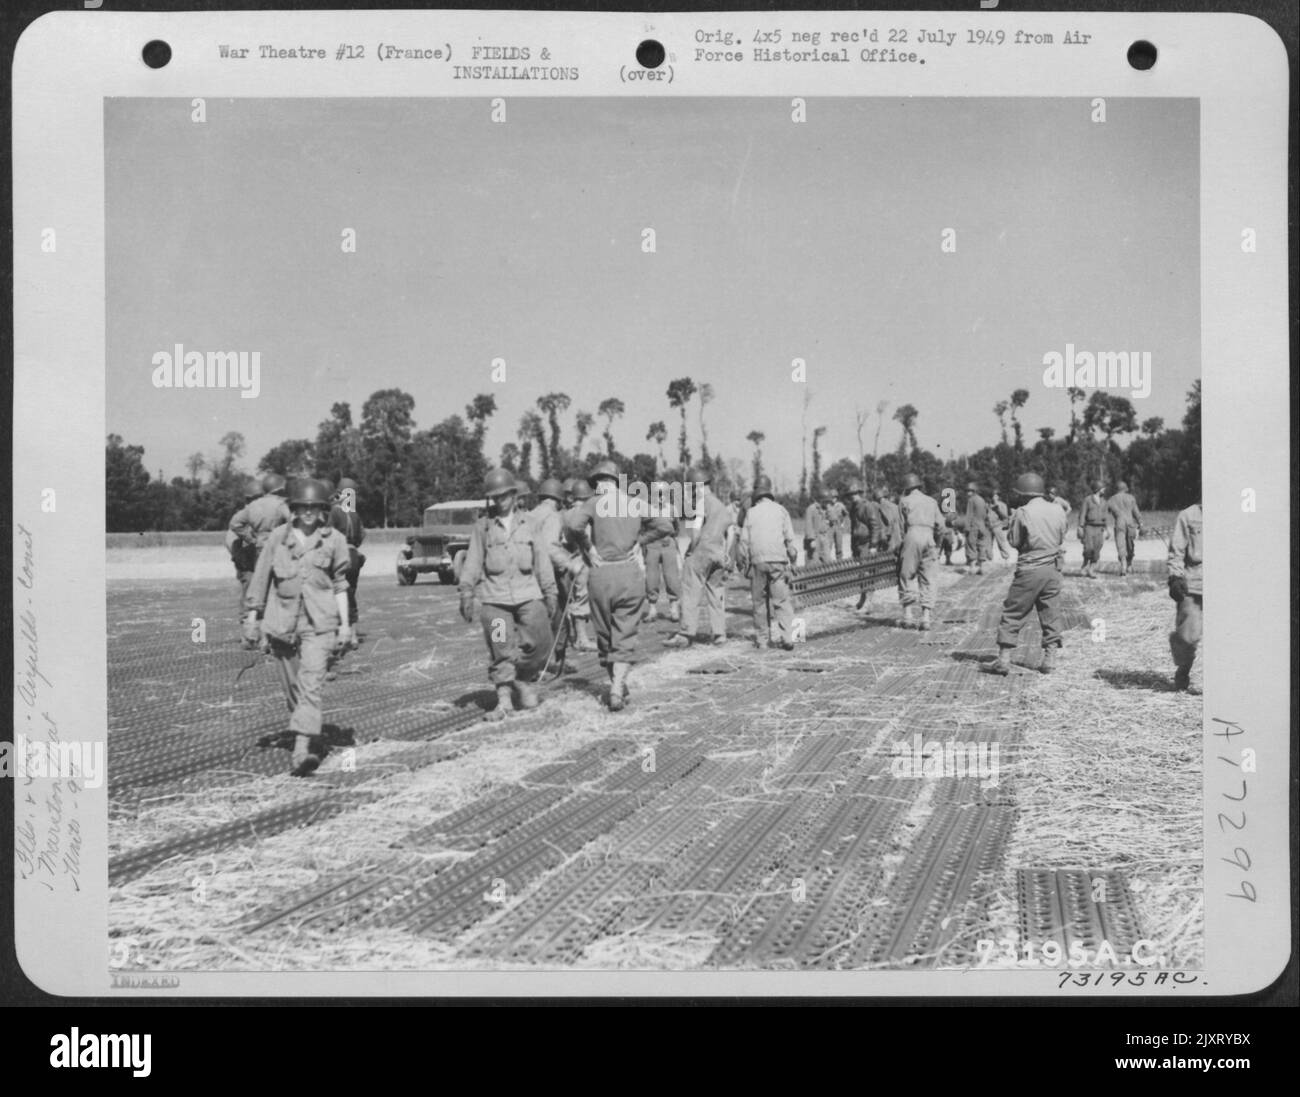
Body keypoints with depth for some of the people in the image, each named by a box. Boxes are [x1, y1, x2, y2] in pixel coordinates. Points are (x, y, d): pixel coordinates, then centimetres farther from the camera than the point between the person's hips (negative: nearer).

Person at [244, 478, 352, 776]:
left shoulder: (333, 539, 3)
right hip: (282, 621, 2)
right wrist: (254, 619, 7)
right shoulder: (278, 537, 3)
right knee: (292, 687, 10)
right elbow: (260, 579, 8)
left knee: (311, 685, -15)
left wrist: (345, 624, 6)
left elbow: (339, 584, 9)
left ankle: (303, 750, -22)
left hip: (319, 623, -2)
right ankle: (309, 735, 31)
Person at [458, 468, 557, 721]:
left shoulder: (527, 524, 9)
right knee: (500, 652, -3)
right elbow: (473, 562, 6)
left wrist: (550, 593, 12)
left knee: (539, 643, -8)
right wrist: (466, 593, 1)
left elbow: (542, 560, 13)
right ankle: (503, 699, 5)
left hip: (528, 595, 1)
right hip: (494, 598, -1)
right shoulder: (483, 527, 5)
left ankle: (523, 681, 17)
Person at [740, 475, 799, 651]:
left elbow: (744, 541, 3)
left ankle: (762, 640, 8)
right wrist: (793, 557, 9)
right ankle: (787, 637, -12)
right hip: (778, 561, 0)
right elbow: (790, 538, 2)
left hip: (757, 563, 0)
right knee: (782, 600, -1)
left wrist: (744, 563, 10)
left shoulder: (751, 513, 4)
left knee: (760, 601, 7)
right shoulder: (780, 510, 4)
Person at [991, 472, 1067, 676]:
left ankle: (1004, 659, 1)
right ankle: (1050, 659, 10)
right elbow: (1061, 539, 11)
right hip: (1053, 570, 4)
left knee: (1013, 615, 4)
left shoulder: (1023, 513, -12)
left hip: (1029, 570, -4)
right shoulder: (1058, 511, 2)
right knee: (1050, 615, 12)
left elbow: (1014, 542, -5)